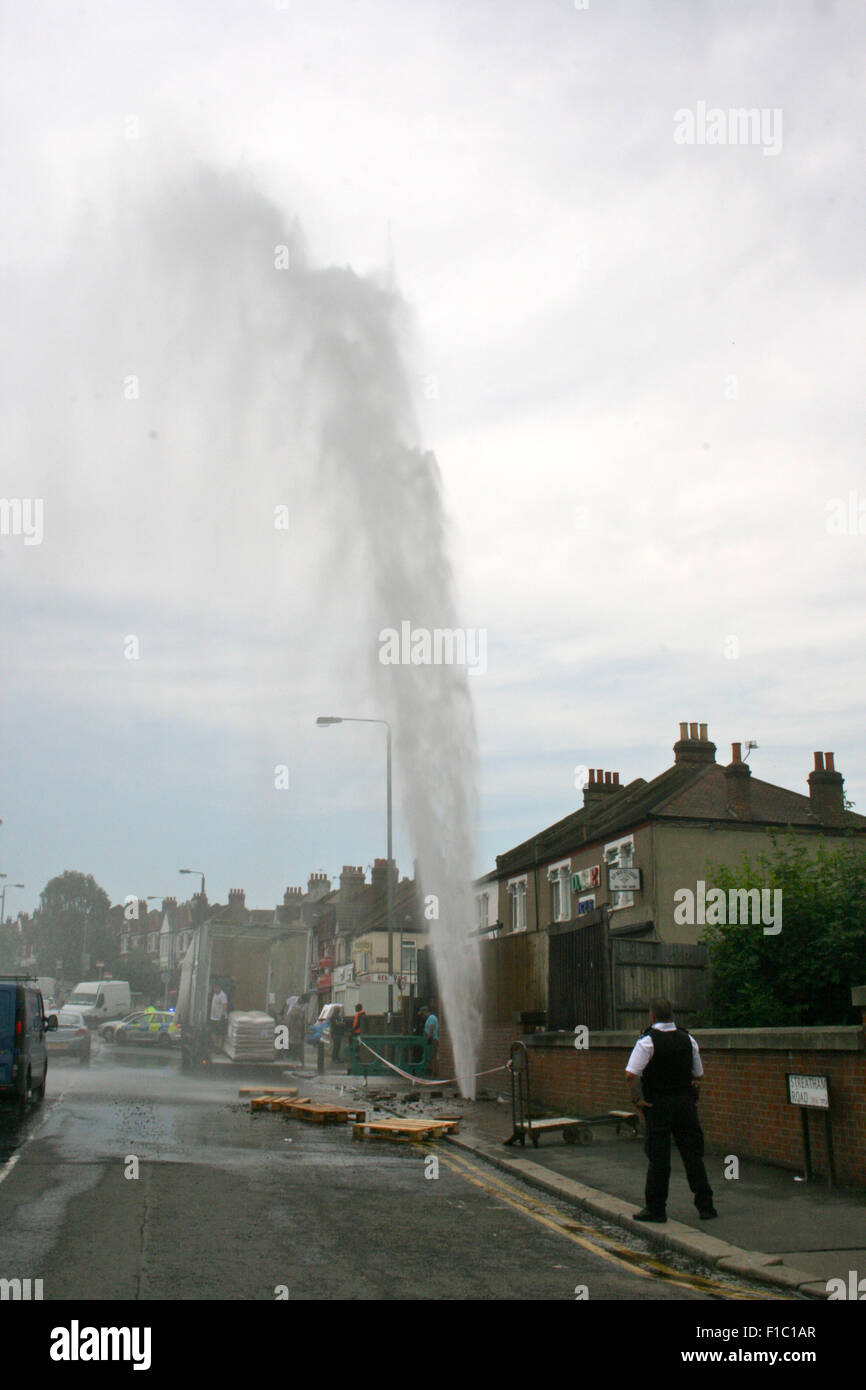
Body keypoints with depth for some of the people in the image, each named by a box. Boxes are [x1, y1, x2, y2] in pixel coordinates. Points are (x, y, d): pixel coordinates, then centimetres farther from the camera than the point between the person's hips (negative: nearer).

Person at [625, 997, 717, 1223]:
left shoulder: (647, 1041, -12)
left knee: (658, 1158, 2)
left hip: (658, 1105, -4)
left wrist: (636, 1099, -11)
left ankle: (655, 1209, 9)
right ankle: (705, 1206, 15)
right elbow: (698, 1074, 13)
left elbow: (631, 1074, -23)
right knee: (693, 1155, 10)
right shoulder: (688, 1039, 5)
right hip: (686, 1103, 4)